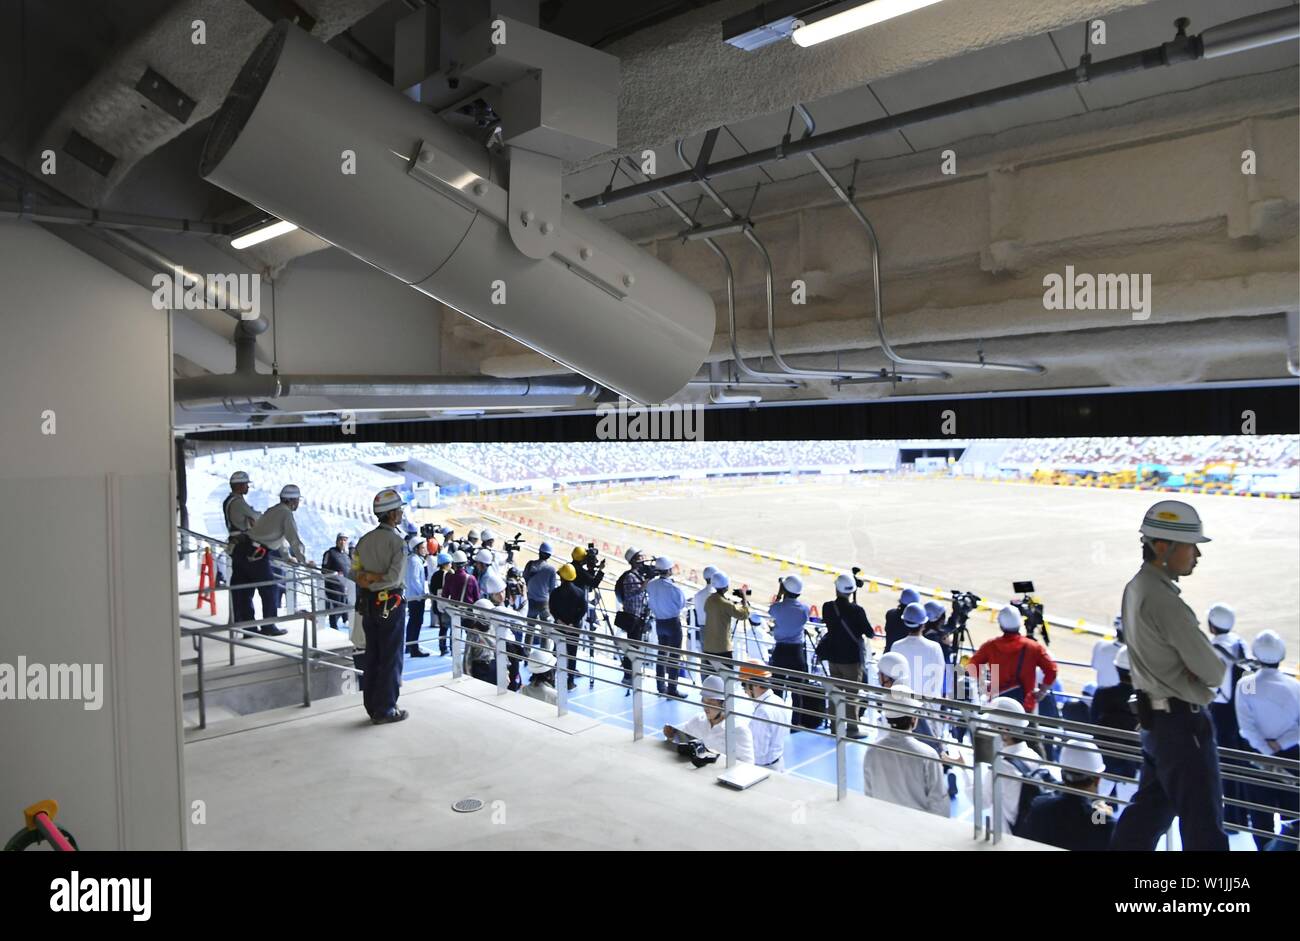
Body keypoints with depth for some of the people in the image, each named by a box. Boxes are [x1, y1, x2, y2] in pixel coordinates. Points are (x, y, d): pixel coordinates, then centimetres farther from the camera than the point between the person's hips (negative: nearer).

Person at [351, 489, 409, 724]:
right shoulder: (397, 541, -15)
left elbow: (355, 573, 3)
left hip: (368, 604, 7)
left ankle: (372, 707, 22)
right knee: (391, 658, 3)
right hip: (390, 604, -7)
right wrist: (373, 579, -10)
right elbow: (394, 577, -22)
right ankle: (385, 710, 8)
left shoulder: (364, 540, 5)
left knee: (371, 656, 14)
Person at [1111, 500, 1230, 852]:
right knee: (1204, 821, 3)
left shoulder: (1136, 588, 6)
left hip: (1155, 715, 9)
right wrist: (1204, 671, 3)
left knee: (1151, 807, 18)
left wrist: (1193, 668, -7)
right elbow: (1214, 673, -18)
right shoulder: (1163, 601, -23)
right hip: (1182, 721, -9)